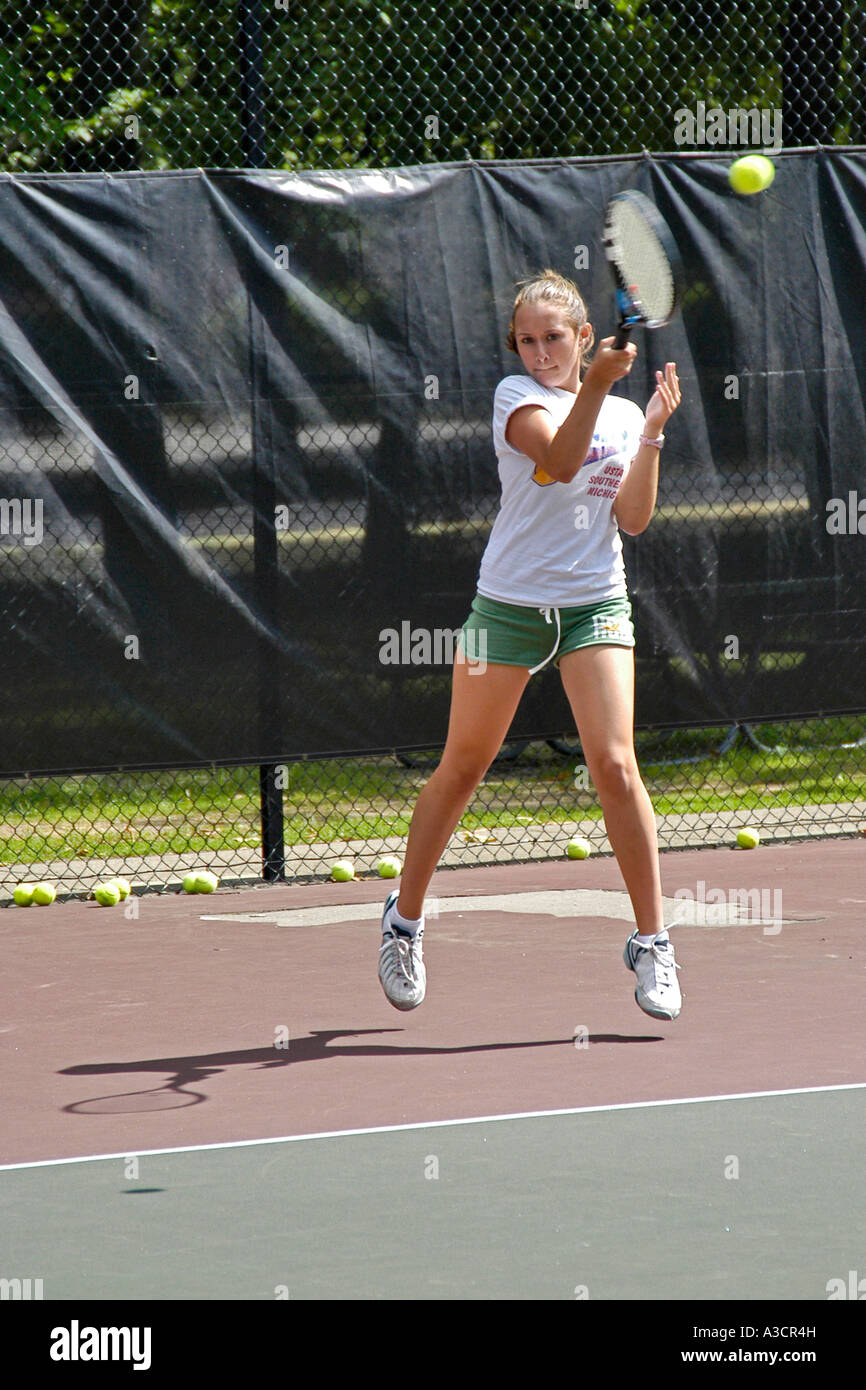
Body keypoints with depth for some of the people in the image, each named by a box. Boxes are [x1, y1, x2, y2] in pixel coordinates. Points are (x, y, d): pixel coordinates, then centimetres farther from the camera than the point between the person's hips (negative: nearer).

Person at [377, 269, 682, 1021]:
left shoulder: (623, 415, 9)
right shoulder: (517, 395, -2)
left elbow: (633, 518, 0)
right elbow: (560, 460, -22)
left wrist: (653, 432, -8)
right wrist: (596, 385, -33)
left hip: (596, 606, 2)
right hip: (510, 604, -1)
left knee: (615, 767, -12)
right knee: (462, 769, 6)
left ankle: (652, 943, -6)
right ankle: (405, 919, 24)